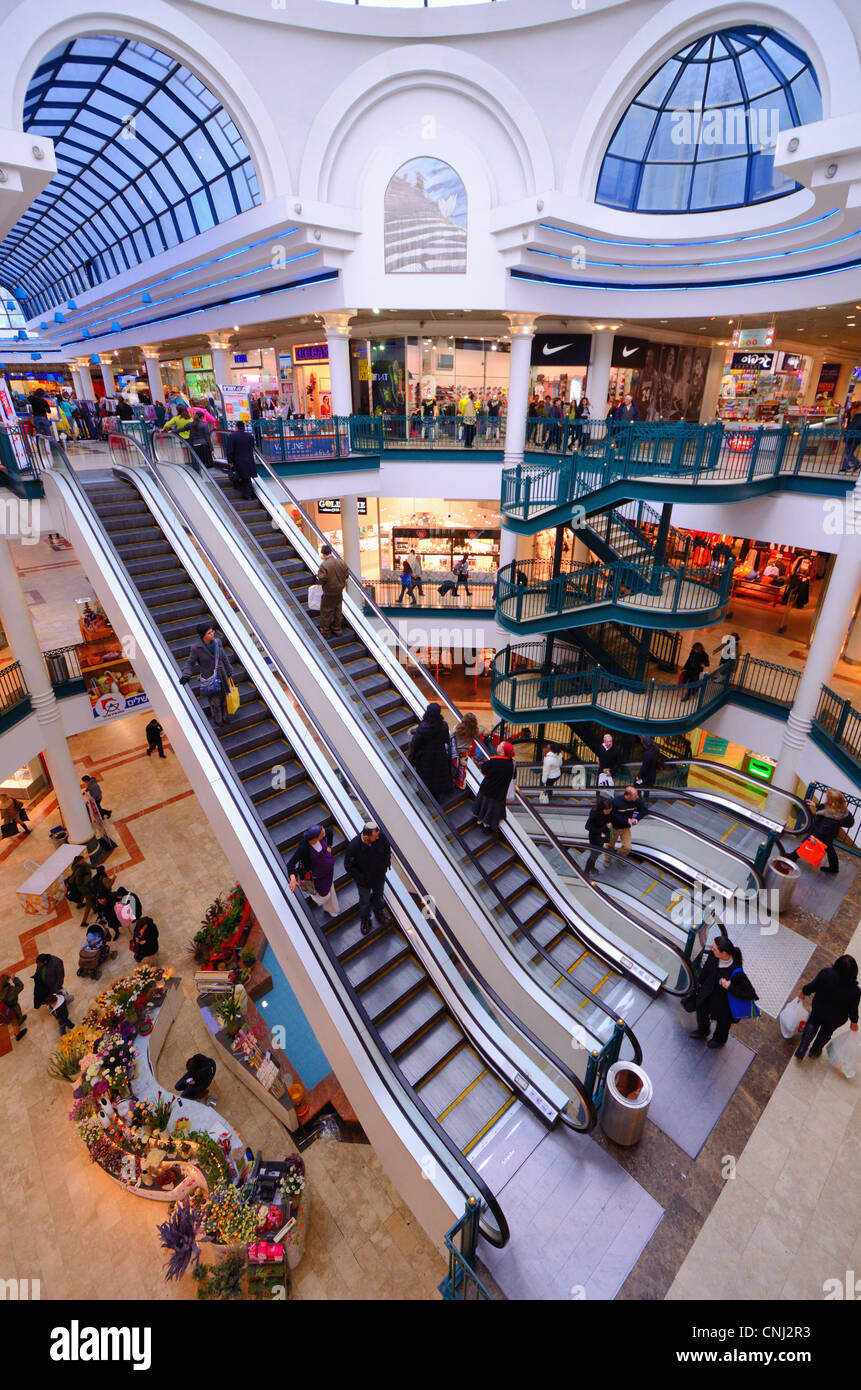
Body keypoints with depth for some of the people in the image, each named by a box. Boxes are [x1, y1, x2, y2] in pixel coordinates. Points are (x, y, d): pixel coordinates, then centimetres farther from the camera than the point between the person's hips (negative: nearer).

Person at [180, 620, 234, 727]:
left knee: (224, 698, 21)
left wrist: (229, 671, 17)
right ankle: (218, 721, 35)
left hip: (221, 677, 5)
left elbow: (224, 657, 7)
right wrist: (186, 675, -26)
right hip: (209, 680, -4)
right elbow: (190, 662, -10)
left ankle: (224, 717, 46)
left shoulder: (217, 642, -7)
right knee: (215, 702, 9)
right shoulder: (196, 647, -19)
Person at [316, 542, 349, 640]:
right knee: (338, 611, 17)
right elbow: (347, 575, 4)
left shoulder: (324, 565, -20)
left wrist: (319, 582, -1)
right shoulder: (341, 562, -2)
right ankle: (337, 630, 27)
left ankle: (325, 632, 16)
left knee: (326, 612, 7)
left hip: (329, 593, -6)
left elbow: (322, 579, -22)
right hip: (339, 591, 6)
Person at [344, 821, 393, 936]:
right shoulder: (354, 846, -39)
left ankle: (379, 911, 62)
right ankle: (365, 918, 56)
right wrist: (361, 878, -23)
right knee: (364, 900, 25)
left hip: (380, 876, 3)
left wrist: (387, 862, -9)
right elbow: (348, 866, -21)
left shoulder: (380, 836, -29)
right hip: (364, 880, -3)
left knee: (379, 894, 31)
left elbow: (387, 846, -3)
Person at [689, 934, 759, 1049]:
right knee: (701, 1009, 30)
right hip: (709, 992, 5)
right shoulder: (713, 955, -28)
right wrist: (700, 982, 11)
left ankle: (719, 1039, 62)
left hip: (724, 1000, -4)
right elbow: (706, 968, -5)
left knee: (723, 1020, 28)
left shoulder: (737, 972, -42)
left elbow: (751, 994, -32)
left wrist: (730, 987, -37)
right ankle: (703, 1031, 64)